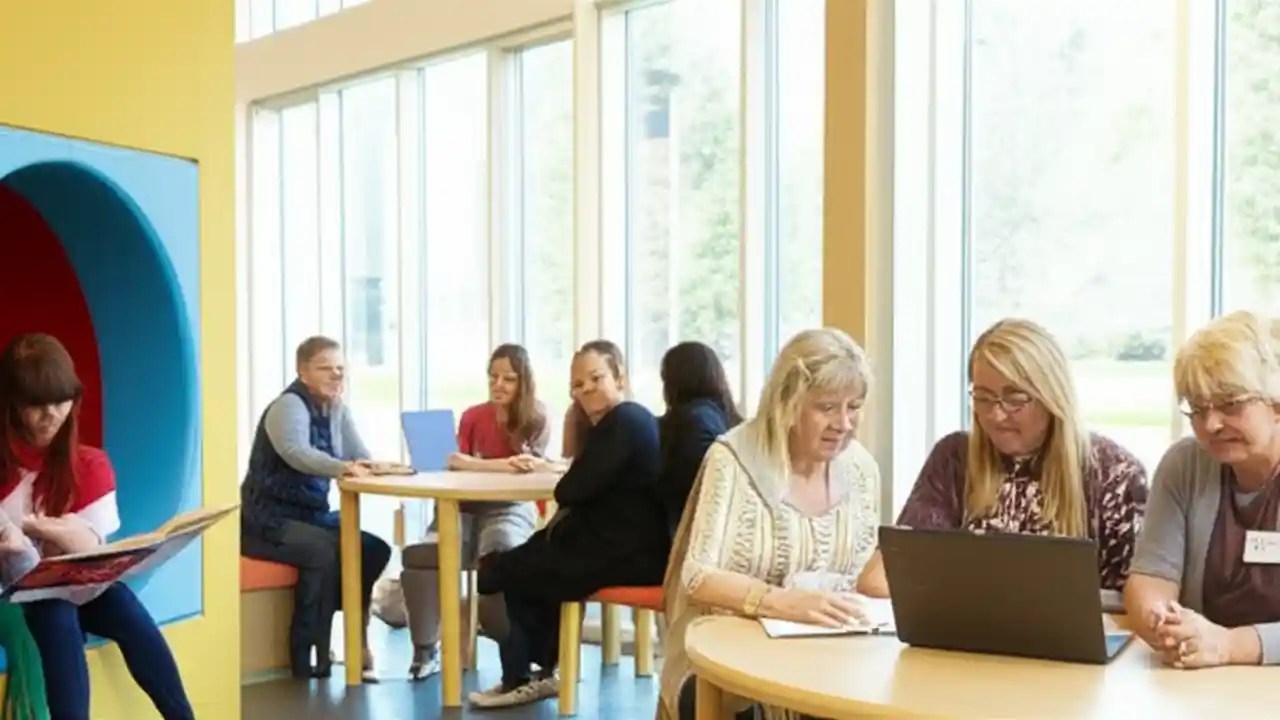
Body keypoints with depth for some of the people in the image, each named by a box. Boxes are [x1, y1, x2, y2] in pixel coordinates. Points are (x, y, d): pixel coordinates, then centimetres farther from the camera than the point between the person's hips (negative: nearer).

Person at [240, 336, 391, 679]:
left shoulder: (337, 409, 7)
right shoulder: (288, 406, -17)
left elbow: (361, 458, 1)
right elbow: (296, 452, -37)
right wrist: (343, 467, -54)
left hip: (312, 515, 8)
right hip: (268, 520, -8)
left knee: (374, 550, -7)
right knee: (324, 551, -31)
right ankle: (307, 655, -20)